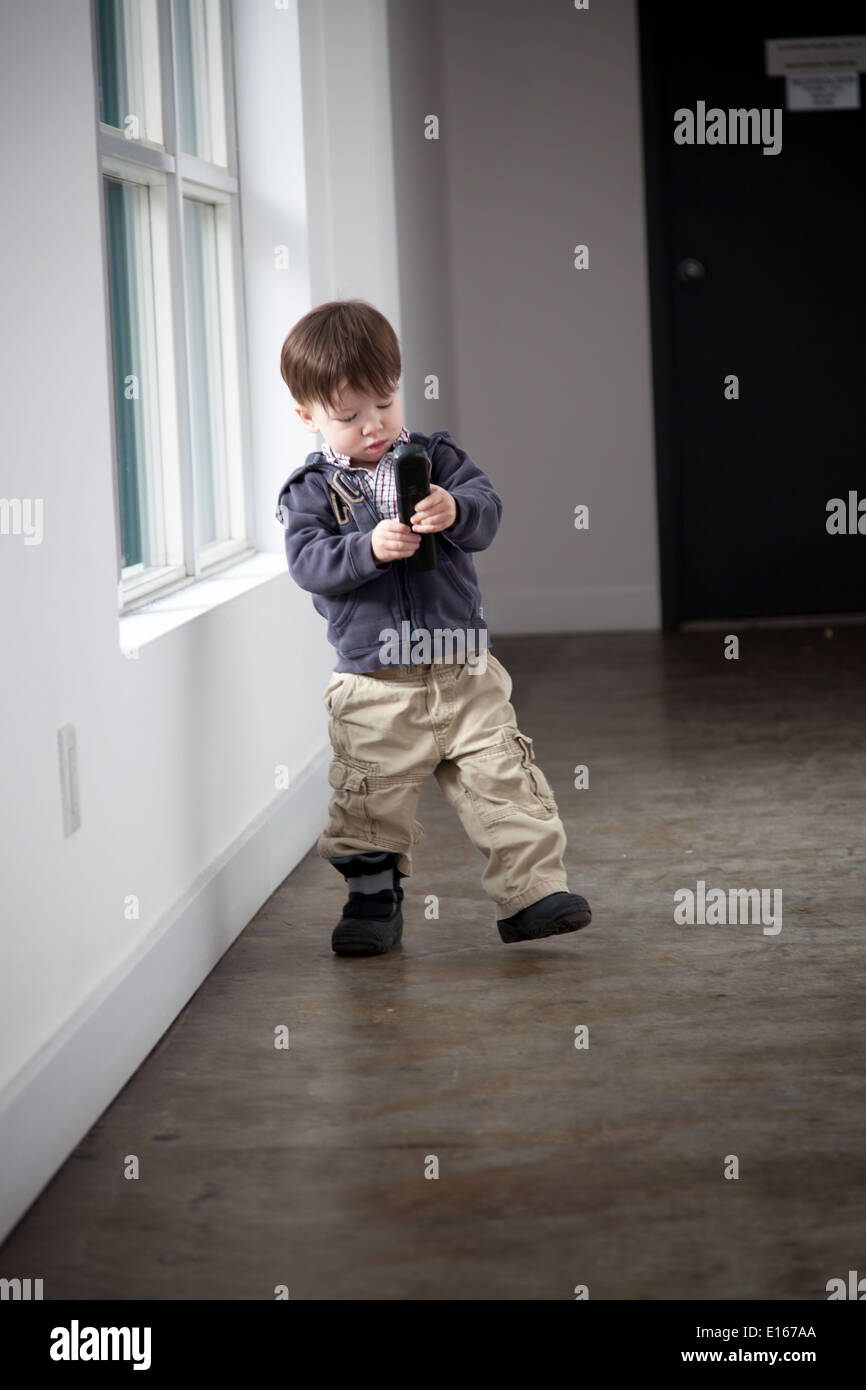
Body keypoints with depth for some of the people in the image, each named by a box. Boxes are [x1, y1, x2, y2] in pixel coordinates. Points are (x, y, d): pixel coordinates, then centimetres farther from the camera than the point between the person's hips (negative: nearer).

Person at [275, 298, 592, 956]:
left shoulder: (433, 456, 8)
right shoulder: (311, 489, 1)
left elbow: (488, 507, -5)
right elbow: (308, 563, -11)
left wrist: (456, 511, -27)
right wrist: (368, 548, -28)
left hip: (464, 669, 2)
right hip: (374, 686, -2)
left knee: (505, 781, -2)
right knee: (374, 801, 2)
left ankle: (533, 892, 4)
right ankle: (374, 898, 19)